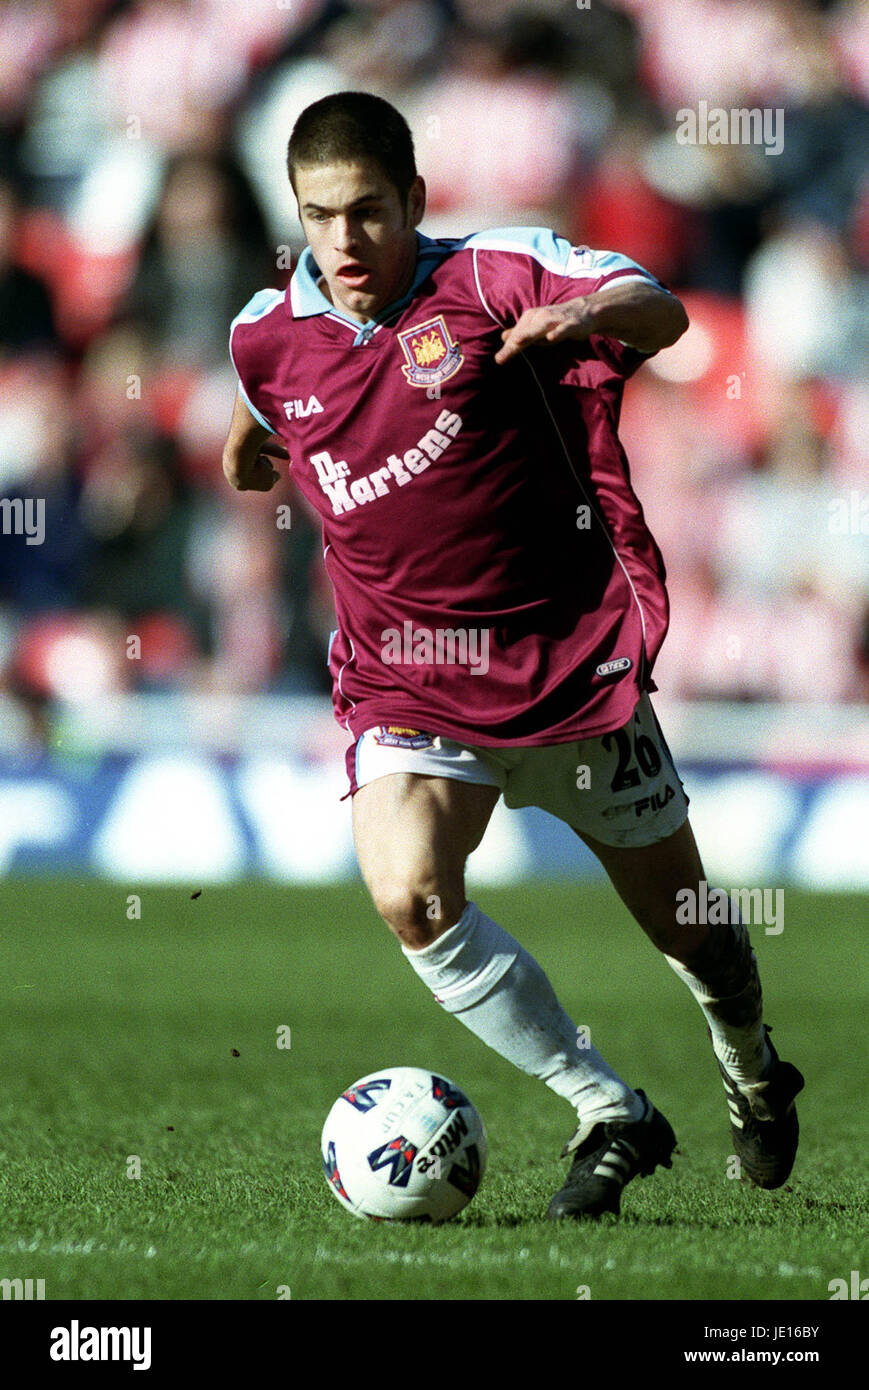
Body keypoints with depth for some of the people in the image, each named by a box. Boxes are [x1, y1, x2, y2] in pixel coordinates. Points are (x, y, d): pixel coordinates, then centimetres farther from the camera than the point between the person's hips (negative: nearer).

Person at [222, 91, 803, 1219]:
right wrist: (249, 445, 12)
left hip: (573, 658, -2)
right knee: (408, 896, -26)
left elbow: (662, 313, -30)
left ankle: (756, 1079, 47)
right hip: (406, 681, 2)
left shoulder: (493, 278, -13)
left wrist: (591, 312, -46)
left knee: (682, 918, 11)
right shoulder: (265, 337, 1)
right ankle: (611, 1116, -11)